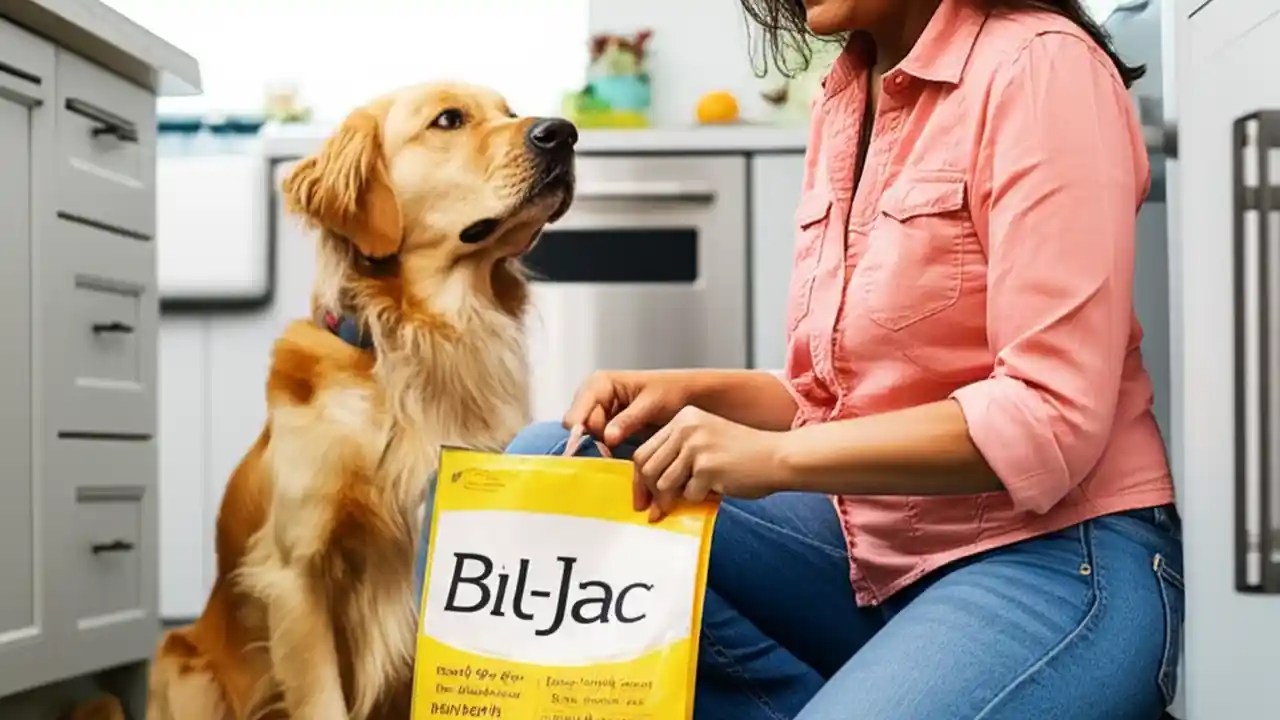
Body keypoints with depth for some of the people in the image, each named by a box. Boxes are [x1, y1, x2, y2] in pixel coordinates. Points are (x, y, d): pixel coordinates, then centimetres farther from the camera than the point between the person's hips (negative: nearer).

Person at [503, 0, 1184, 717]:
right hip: (875, 551, 8)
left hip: (1058, 558, -8)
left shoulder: (1038, 65, -11)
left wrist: (776, 456, -23)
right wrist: (694, 395, -3)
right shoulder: (846, 98, 11)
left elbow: (1052, 417, -18)